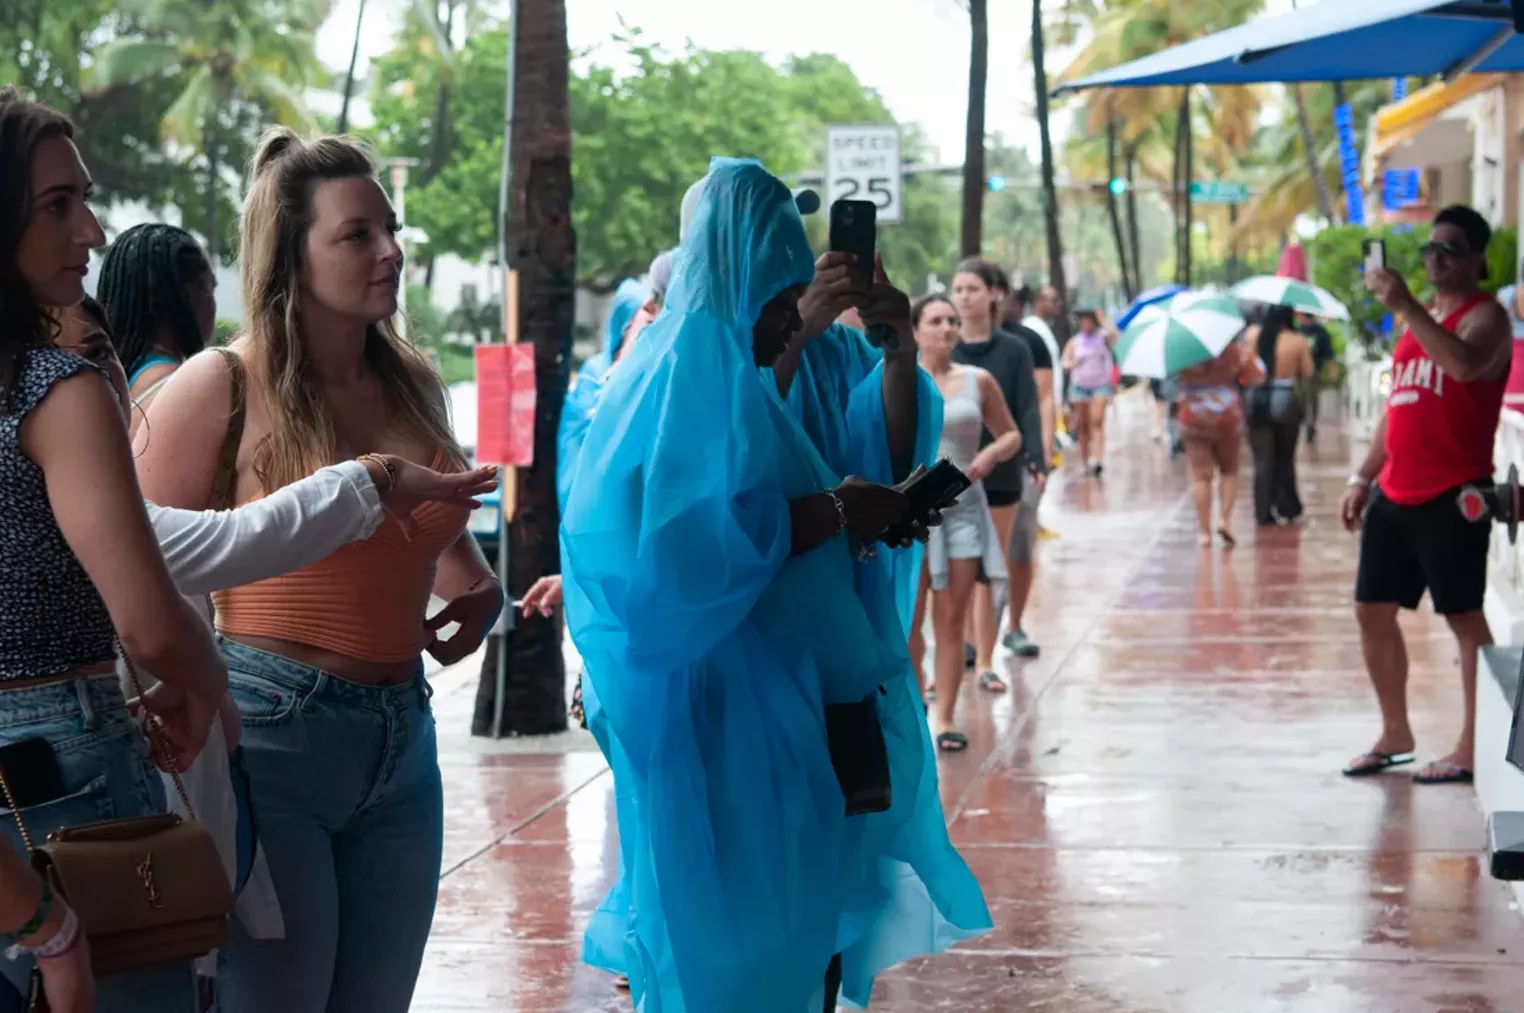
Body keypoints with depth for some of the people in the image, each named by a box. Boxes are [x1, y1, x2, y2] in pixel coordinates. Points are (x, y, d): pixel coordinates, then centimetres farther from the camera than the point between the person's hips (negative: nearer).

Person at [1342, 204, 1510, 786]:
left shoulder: (1485, 316, -6)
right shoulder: (1419, 319, 18)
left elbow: (1466, 364, -30)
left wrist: (1404, 307, -31)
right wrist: (1363, 477, 20)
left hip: (1452, 496, -8)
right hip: (1395, 494, 8)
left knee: (1464, 617, -4)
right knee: (1372, 610, 10)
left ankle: (1472, 749, 0)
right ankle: (1395, 735, 21)